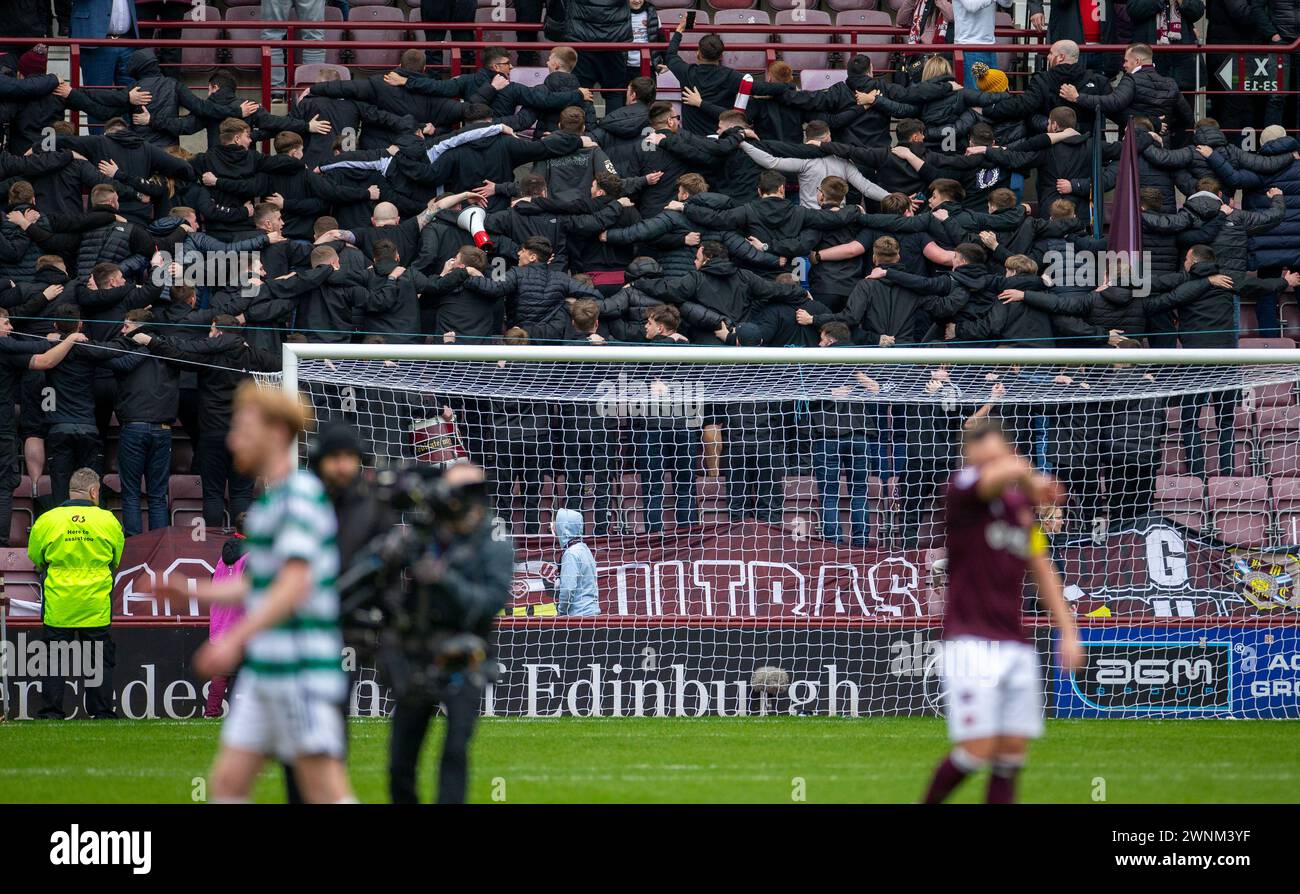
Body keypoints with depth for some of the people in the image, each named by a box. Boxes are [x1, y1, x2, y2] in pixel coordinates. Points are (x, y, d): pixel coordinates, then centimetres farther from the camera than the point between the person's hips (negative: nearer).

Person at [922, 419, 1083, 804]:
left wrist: (1068, 631, 11)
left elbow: (1042, 571, 19)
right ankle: (927, 805, 12)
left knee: (1013, 751, 1)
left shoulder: (1022, 507, 12)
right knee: (978, 749, -11)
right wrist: (1030, 481, -5)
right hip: (972, 641, -6)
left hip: (1016, 644, 6)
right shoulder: (961, 489, -7)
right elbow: (1014, 469, -27)